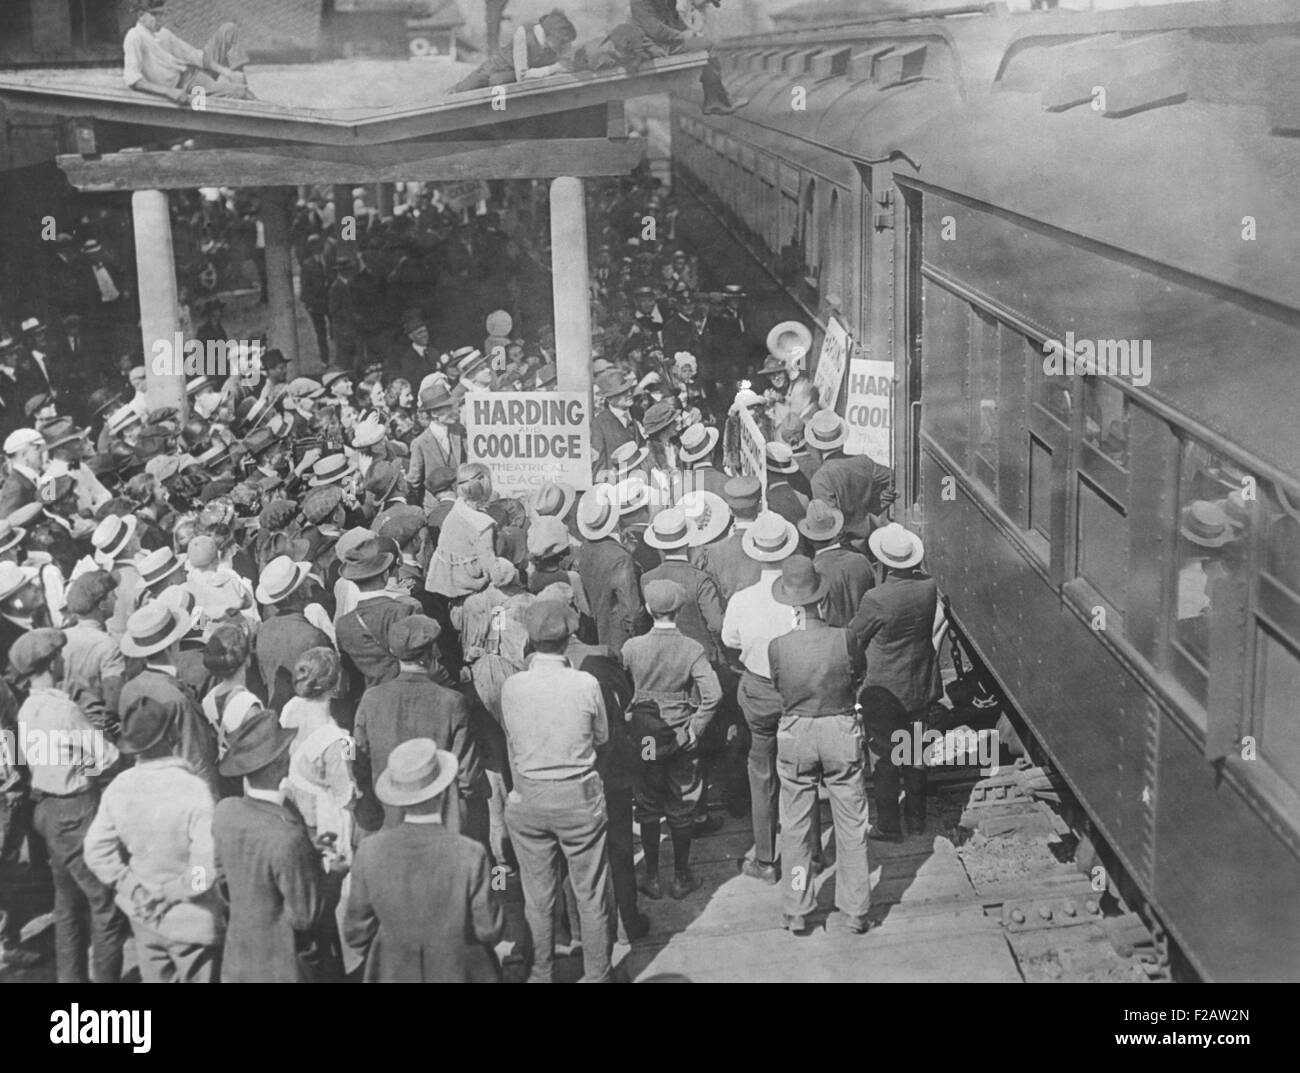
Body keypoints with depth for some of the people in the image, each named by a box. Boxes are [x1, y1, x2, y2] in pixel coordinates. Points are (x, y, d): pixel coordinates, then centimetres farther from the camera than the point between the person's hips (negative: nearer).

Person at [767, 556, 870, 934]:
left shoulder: (777, 646, -15)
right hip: (842, 732, 0)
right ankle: (854, 911, 19)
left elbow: (777, 686, 1)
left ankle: (797, 912, 22)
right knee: (851, 826, 12)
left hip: (794, 733, 1)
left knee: (795, 827, 14)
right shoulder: (843, 638, -17)